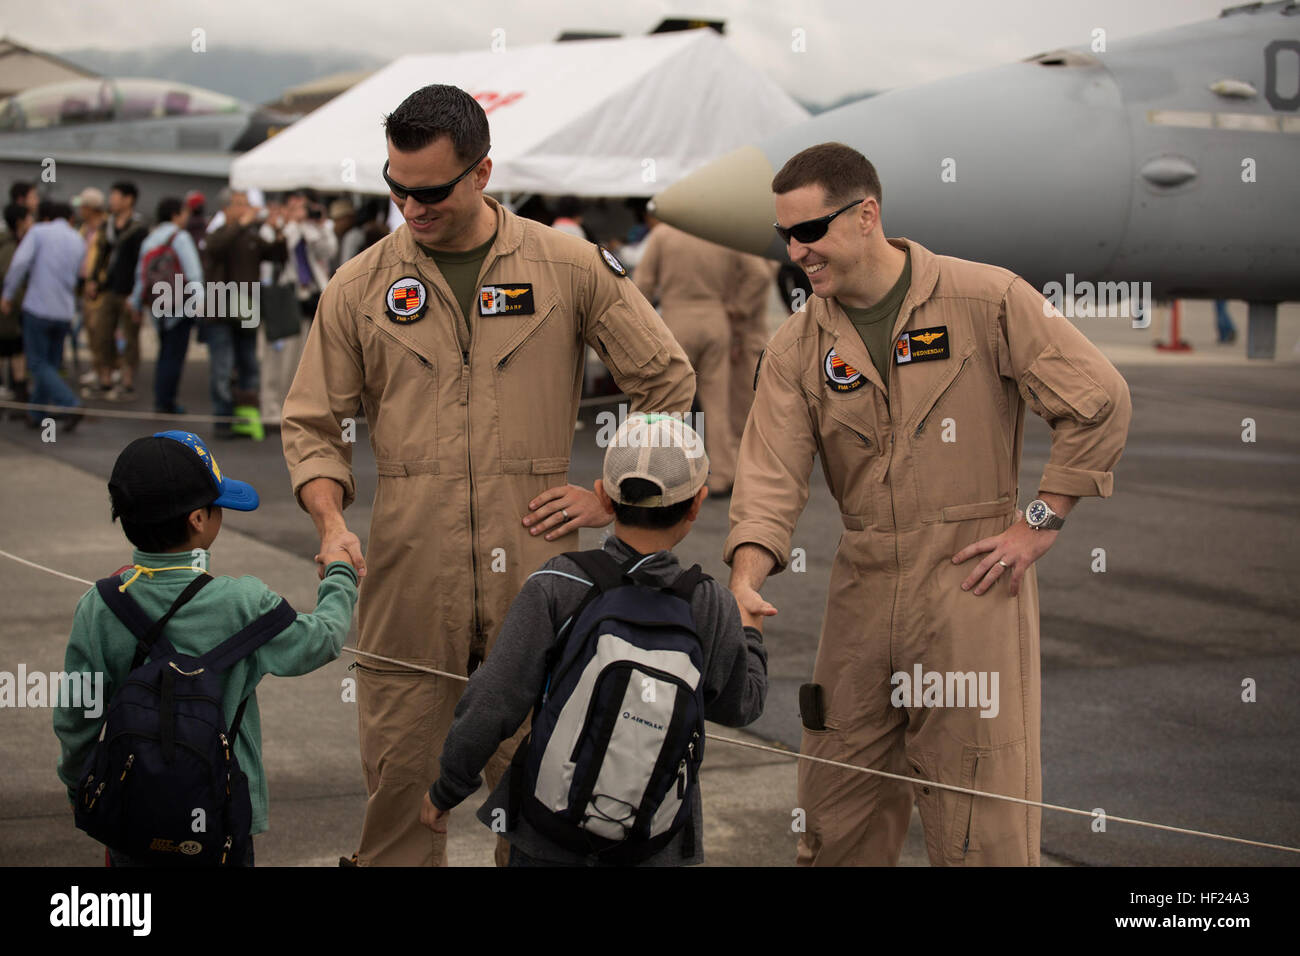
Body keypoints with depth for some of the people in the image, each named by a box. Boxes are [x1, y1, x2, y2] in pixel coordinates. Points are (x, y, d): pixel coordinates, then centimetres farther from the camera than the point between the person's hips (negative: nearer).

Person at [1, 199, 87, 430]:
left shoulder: (39, 232, -2)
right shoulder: (79, 242, 12)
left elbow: (20, 262, -14)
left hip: (38, 307, -5)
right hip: (64, 313, 5)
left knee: (39, 363, 0)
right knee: (50, 363, 16)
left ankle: (70, 404, -16)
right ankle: (37, 414, 20)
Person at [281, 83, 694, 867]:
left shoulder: (571, 267, 2)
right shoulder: (362, 286, 5)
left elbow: (669, 383, 8)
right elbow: (314, 424, 10)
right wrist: (331, 521, -8)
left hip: (532, 569, -1)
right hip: (407, 574, 1)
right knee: (399, 773, 4)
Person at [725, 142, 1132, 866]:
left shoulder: (987, 299, -5)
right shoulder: (797, 348, 7)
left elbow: (1101, 401, -5)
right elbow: (772, 478, 0)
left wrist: (1041, 523, -7)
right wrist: (745, 580, -18)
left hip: (972, 583, -4)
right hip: (863, 591, 4)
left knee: (979, 830, -1)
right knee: (837, 816, 11)